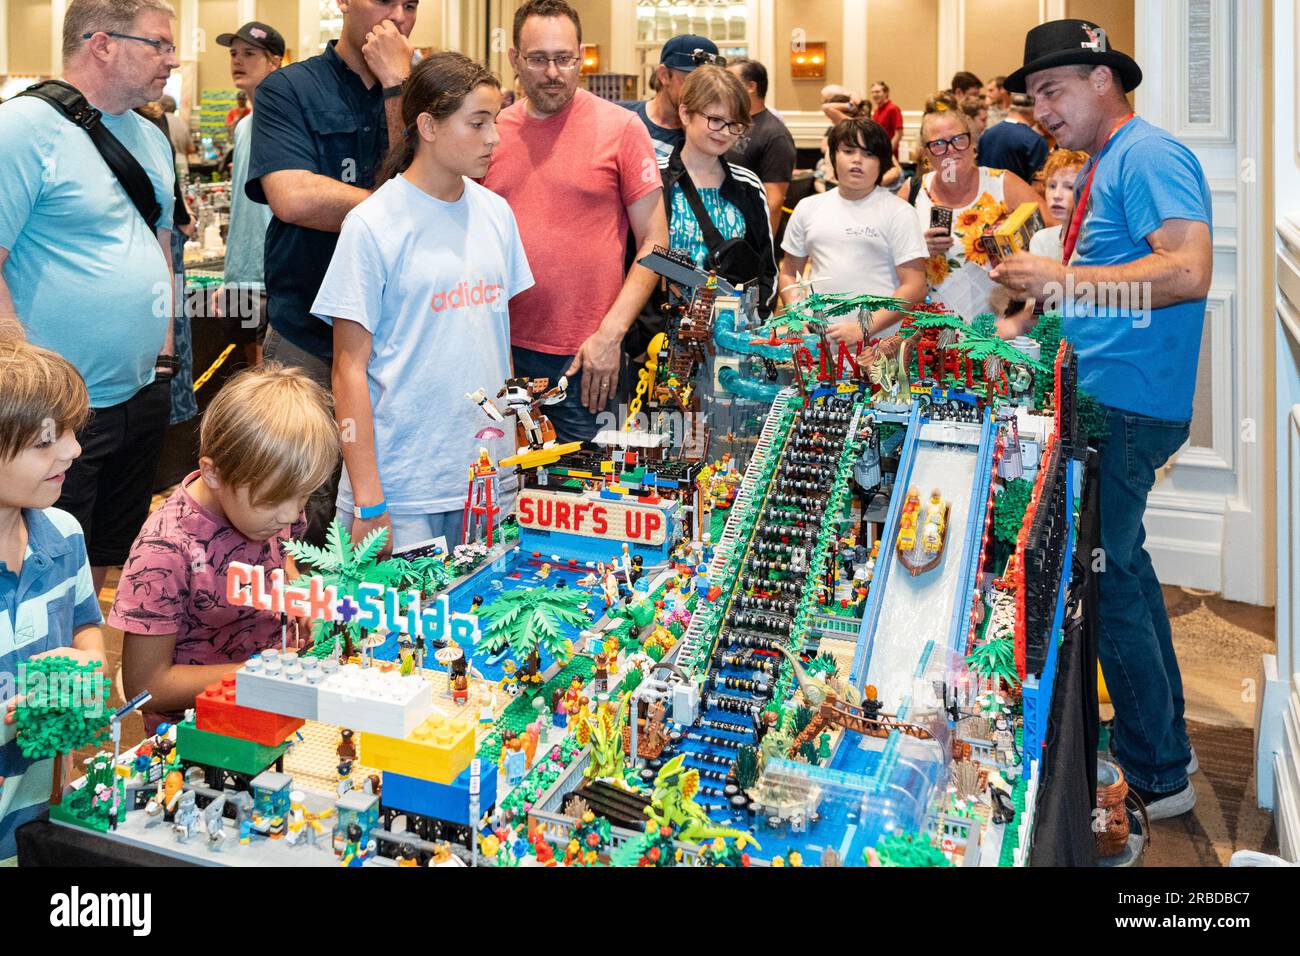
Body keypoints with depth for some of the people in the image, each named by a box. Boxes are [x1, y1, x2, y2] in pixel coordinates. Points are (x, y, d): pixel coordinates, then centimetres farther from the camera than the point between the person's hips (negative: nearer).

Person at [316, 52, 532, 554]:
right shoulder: (373, 225, -9)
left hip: (490, 479, 5)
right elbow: (350, 369, -9)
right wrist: (368, 501, -12)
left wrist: (515, 453, 11)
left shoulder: (495, 213, 7)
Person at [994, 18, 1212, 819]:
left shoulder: (1149, 155, -12)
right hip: (1102, 399, 10)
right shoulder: (1100, 167, 18)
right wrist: (1040, 283, 12)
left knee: (1102, 581, -4)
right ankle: (1164, 738, 32)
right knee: (1117, 562, 17)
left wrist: (1066, 278, -23)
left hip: (1128, 407, -10)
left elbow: (1190, 271, -24)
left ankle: (1158, 776, 10)